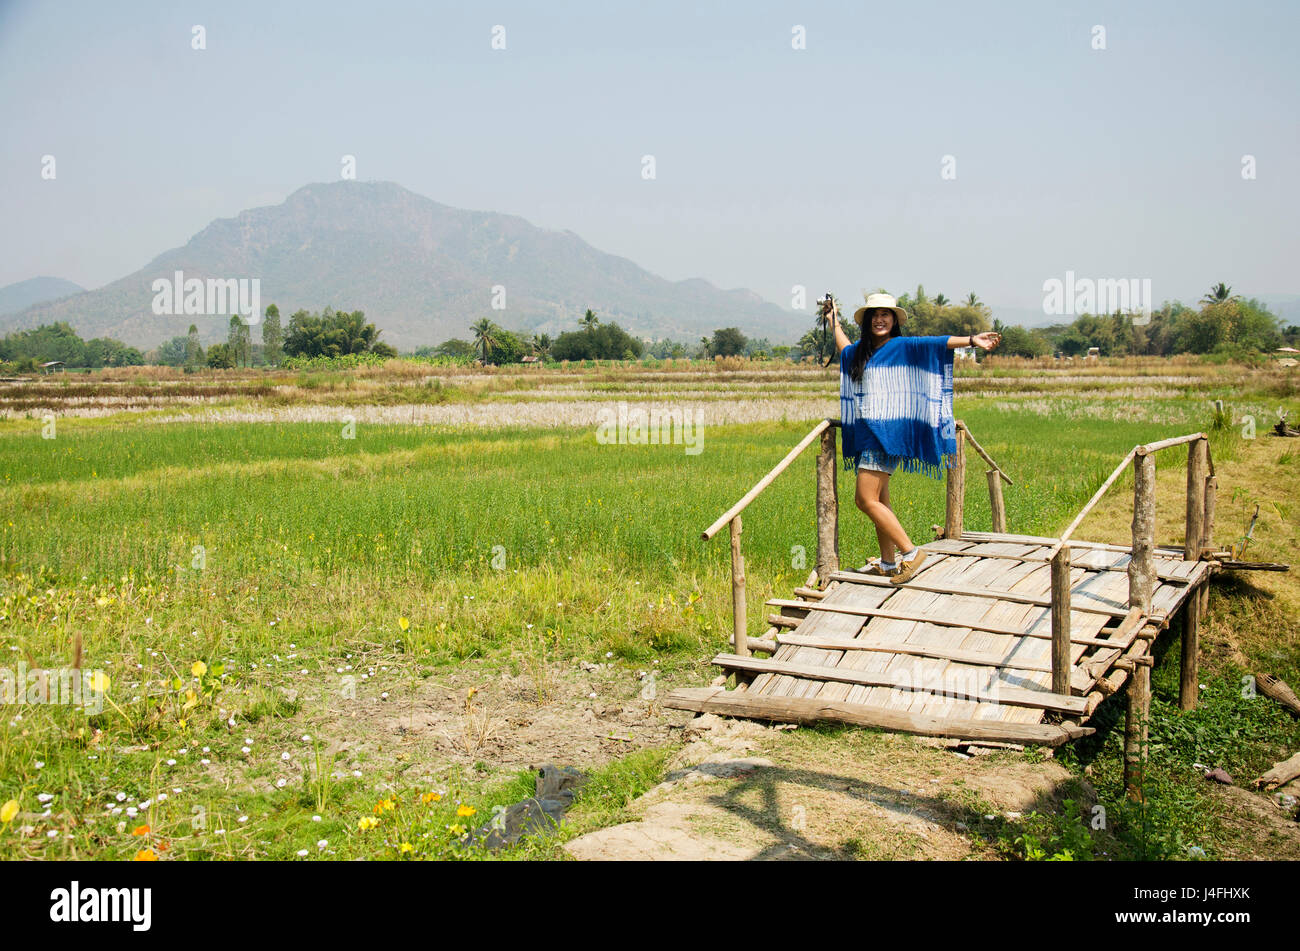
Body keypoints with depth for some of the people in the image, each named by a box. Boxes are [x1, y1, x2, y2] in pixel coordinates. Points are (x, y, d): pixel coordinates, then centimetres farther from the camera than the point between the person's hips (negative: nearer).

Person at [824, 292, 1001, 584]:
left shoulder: (902, 347, -2)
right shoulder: (861, 352, 17)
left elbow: (935, 344, -17)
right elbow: (844, 349, 41)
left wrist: (971, 340, -29)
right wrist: (834, 321, 52)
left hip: (887, 431, -7)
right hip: (867, 433, 7)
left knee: (866, 499, -15)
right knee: (879, 502, 10)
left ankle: (910, 552, -8)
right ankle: (888, 563, 17)